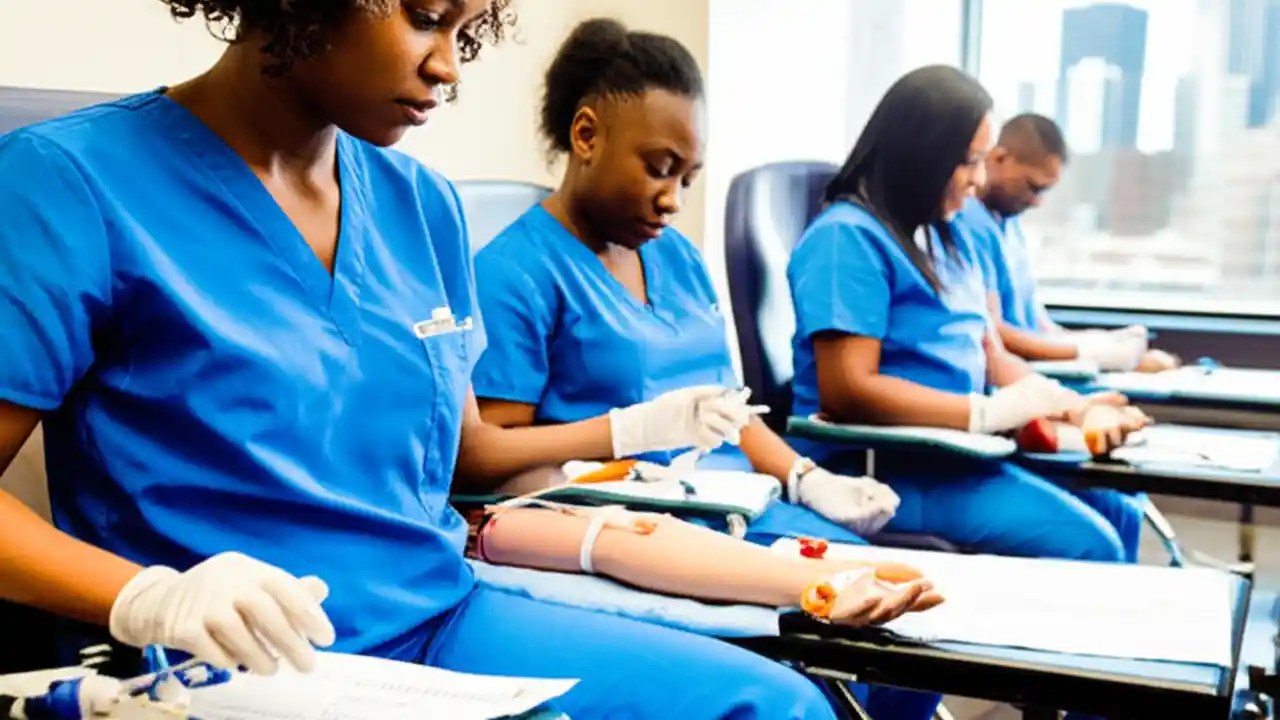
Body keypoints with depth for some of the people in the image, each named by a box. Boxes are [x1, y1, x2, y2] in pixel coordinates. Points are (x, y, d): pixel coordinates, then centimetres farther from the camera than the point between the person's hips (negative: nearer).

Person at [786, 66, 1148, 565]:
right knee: (1087, 546, -19)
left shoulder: (944, 237, 15)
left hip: (953, 453, 9)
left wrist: (1077, 408, -1)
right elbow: (847, 391, -21)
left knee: (1119, 516, 10)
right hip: (878, 466, -9)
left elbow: (990, 356, 15)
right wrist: (992, 412, -22)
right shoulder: (848, 237, -13)